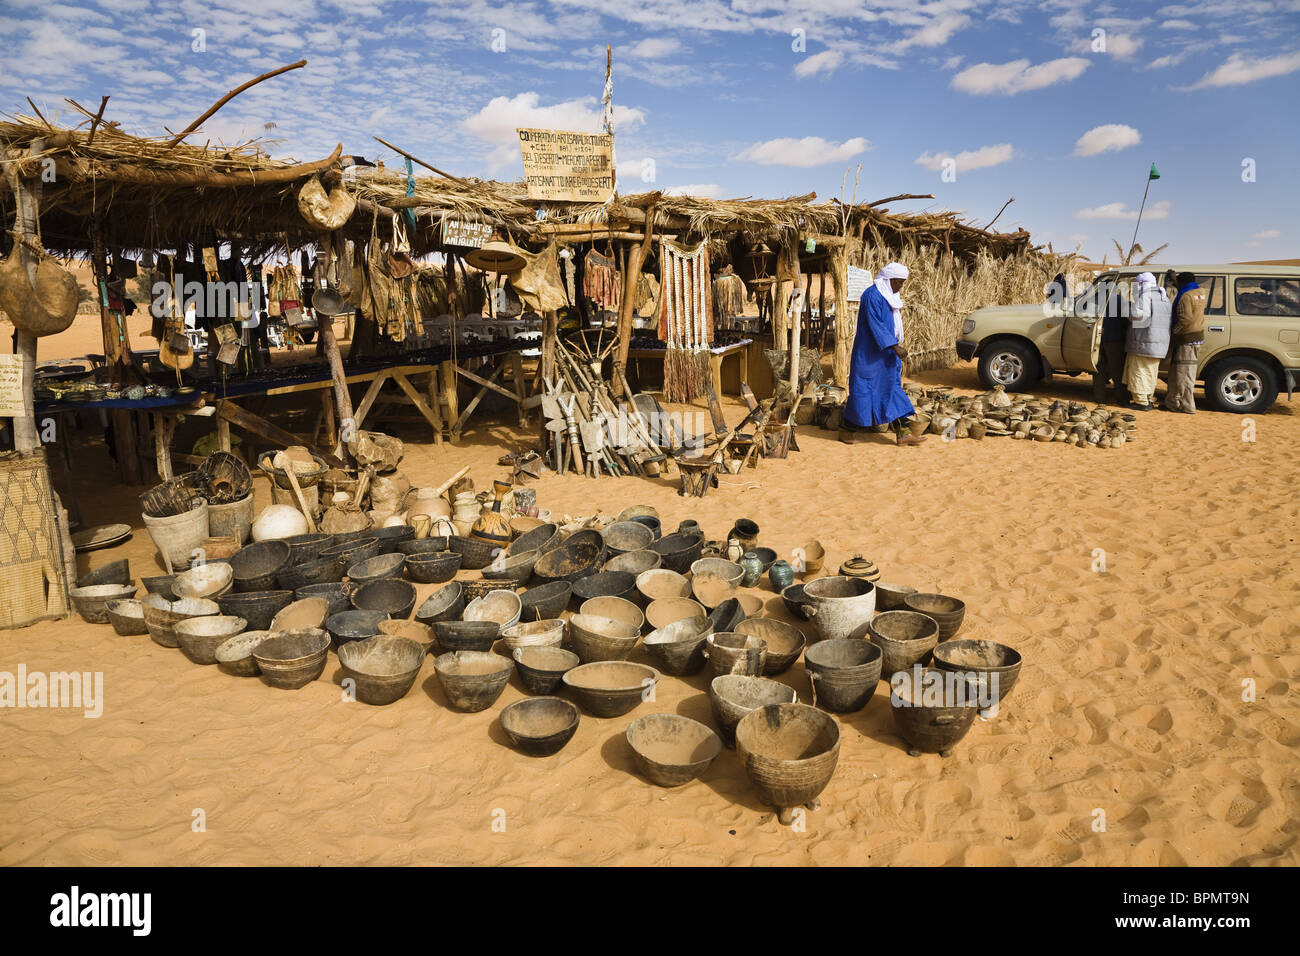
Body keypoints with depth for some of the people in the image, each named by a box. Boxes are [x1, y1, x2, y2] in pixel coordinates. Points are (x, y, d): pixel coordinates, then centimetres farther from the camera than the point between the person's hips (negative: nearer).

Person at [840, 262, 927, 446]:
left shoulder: (890, 297, 14)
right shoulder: (872, 295, -16)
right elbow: (875, 325, -23)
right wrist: (894, 346, -25)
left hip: (886, 353, 9)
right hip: (870, 354, -9)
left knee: (893, 389, 5)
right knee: (863, 390, -2)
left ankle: (903, 432, 4)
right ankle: (847, 430, 10)